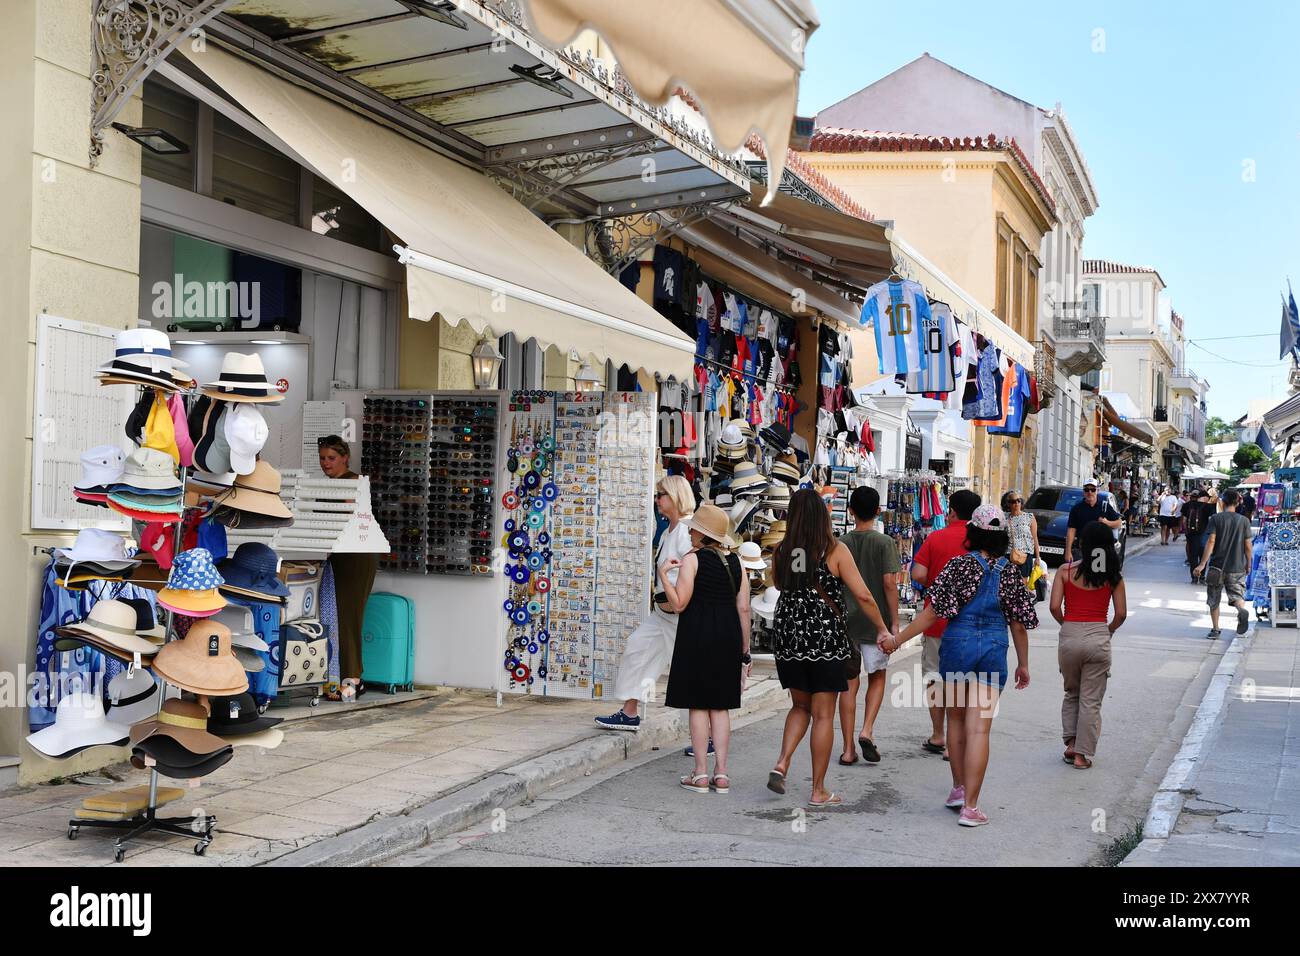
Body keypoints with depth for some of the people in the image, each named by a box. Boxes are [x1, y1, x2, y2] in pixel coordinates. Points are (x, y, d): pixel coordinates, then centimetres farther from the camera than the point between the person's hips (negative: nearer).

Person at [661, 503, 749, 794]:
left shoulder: (692, 559, -6)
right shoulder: (735, 563, 9)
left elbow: (678, 604, -12)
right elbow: (743, 609, 7)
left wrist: (664, 574, 0)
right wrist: (745, 650, 12)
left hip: (697, 636, -5)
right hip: (728, 638, 5)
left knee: (698, 705, 1)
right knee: (720, 706, 10)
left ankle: (700, 775, 3)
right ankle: (721, 773, 9)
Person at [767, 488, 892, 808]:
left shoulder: (781, 552, 1)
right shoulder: (835, 551, -9)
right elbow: (862, 595, -10)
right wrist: (882, 630, 0)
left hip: (787, 635, 4)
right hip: (825, 637, -4)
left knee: (800, 706, 21)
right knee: (823, 714, 5)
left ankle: (782, 764, 1)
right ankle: (818, 792, 10)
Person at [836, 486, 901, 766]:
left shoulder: (840, 543, 2)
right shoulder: (884, 542, -6)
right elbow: (889, 582, -12)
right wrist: (894, 622, -6)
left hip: (845, 620, 2)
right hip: (876, 621, -2)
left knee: (849, 684, 7)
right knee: (877, 677, 17)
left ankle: (848, 749, 8)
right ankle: (867, 731, -1)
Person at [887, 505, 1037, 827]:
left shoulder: (960, 565, -7)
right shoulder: (1010, 573, 1)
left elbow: (932, 613, -10)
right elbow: (1018, 624, 5)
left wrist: (897, 639, -4)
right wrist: (1023, 664, 17)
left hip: (957, 643, -1)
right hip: (994, 648, 1)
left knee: (956, 719, 19)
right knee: (979, 728, -2)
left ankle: (958, 788, 27)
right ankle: (970, 806, -2)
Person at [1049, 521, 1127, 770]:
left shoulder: (1066, 571, -3)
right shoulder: (1113, 576, 0)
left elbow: (1055, 607, -7)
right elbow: (1121, 614, -1)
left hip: (1070, 636, 0)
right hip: (1098, 637, 0)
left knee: (1071, 693, 23)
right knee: (1091, 700, 9)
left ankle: (1070, 742, 16)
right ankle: (1082, 754, 12)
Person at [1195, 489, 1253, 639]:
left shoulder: (1215, 518, -5)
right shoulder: (1244, 520, 0)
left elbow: (1211, 542, -12)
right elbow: (1248, 546, 1)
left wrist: (1202, 564, -11)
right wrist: (1248, 564, 15)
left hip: (1217, 565, -1)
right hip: (1237, 567, 1)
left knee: (1214, 600, 12)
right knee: (1237, 595, 7)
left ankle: (1215, 629, 14)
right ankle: (1242, 610, -25)